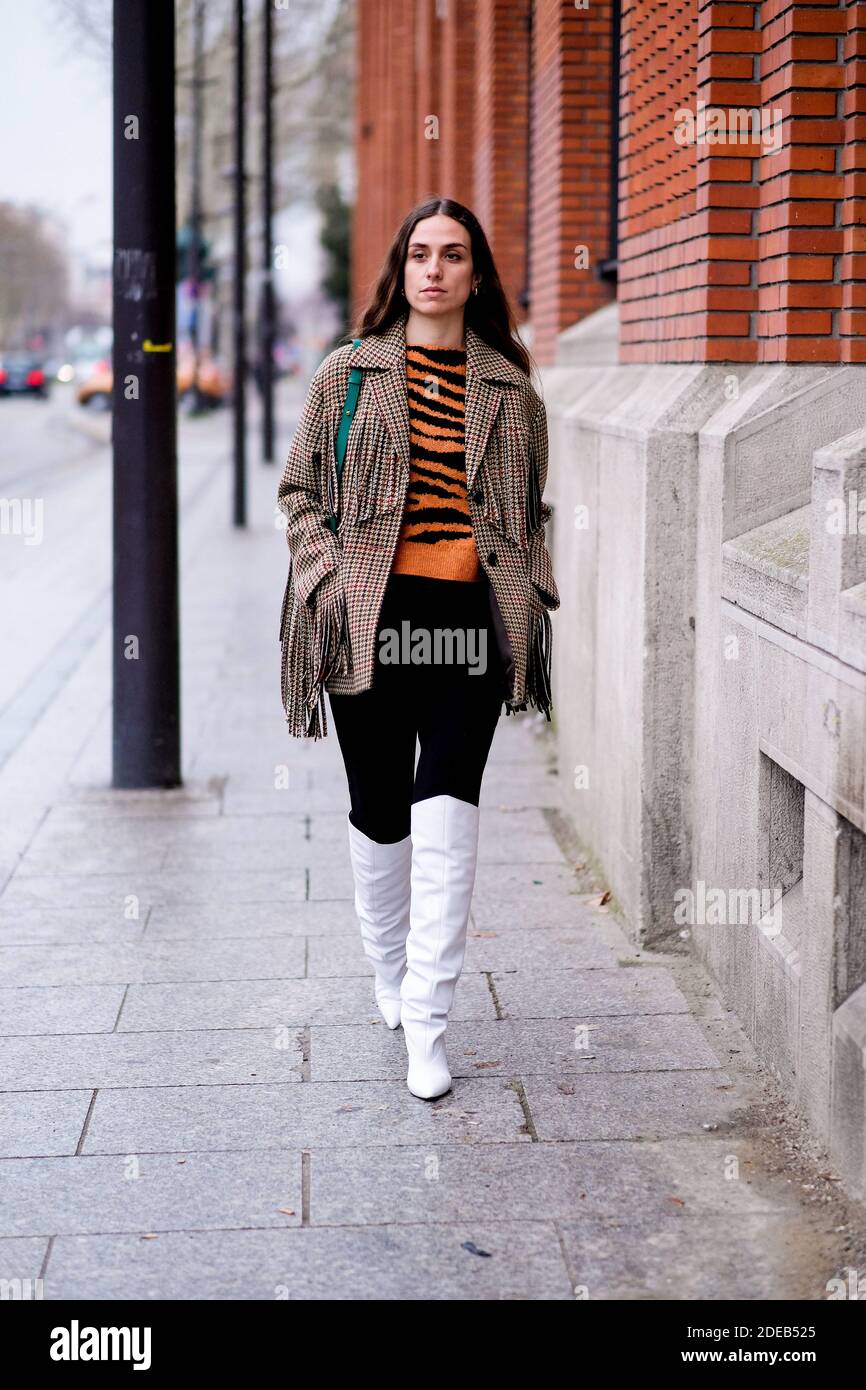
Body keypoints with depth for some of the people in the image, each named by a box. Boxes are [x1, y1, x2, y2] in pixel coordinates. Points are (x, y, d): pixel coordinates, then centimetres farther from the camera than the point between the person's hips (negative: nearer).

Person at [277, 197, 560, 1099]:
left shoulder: (509, 389, 11)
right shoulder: (347, 373, 7)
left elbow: (531, 509, 21)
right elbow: (299, 490, 9)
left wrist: (533, 587, 8)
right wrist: (328, 575, -4)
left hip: (471, 620, 0)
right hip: (371, 618, 0)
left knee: (447, 815, -11)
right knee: (379, 813, 8)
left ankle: (425, 1023, -6)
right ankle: (390, 974, 32)